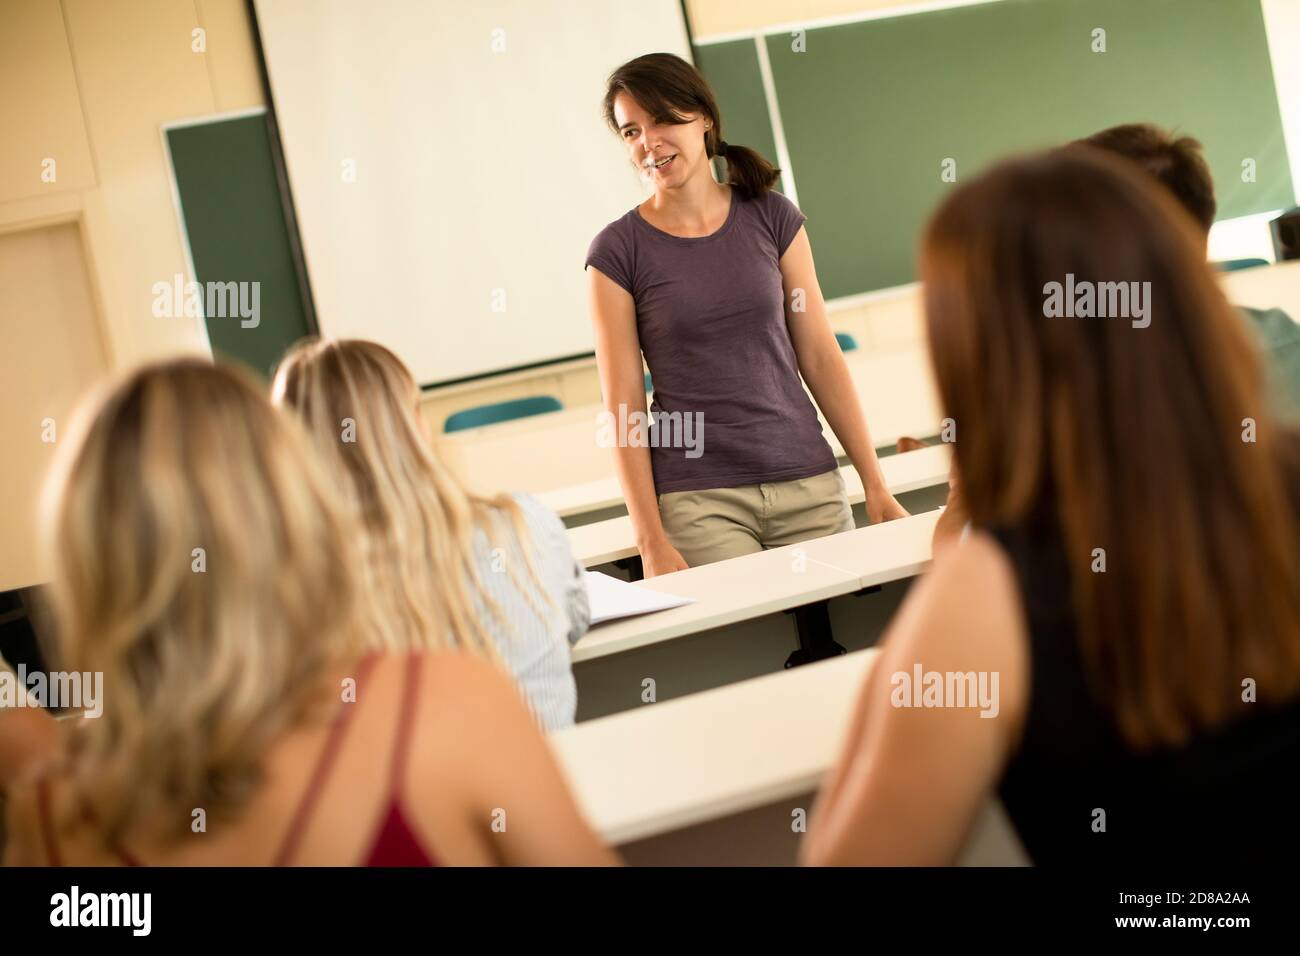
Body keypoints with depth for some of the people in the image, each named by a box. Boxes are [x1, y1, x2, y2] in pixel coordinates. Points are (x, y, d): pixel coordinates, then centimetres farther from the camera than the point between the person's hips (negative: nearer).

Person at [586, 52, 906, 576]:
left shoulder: (773, 218, 5)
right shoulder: (617, 252, -1)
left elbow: (821, 359, 6)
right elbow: (624, 404, -3)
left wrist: (875, 486, 3)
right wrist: (650, 541, -8)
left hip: (808, 485, 2)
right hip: (698, 500, -2)